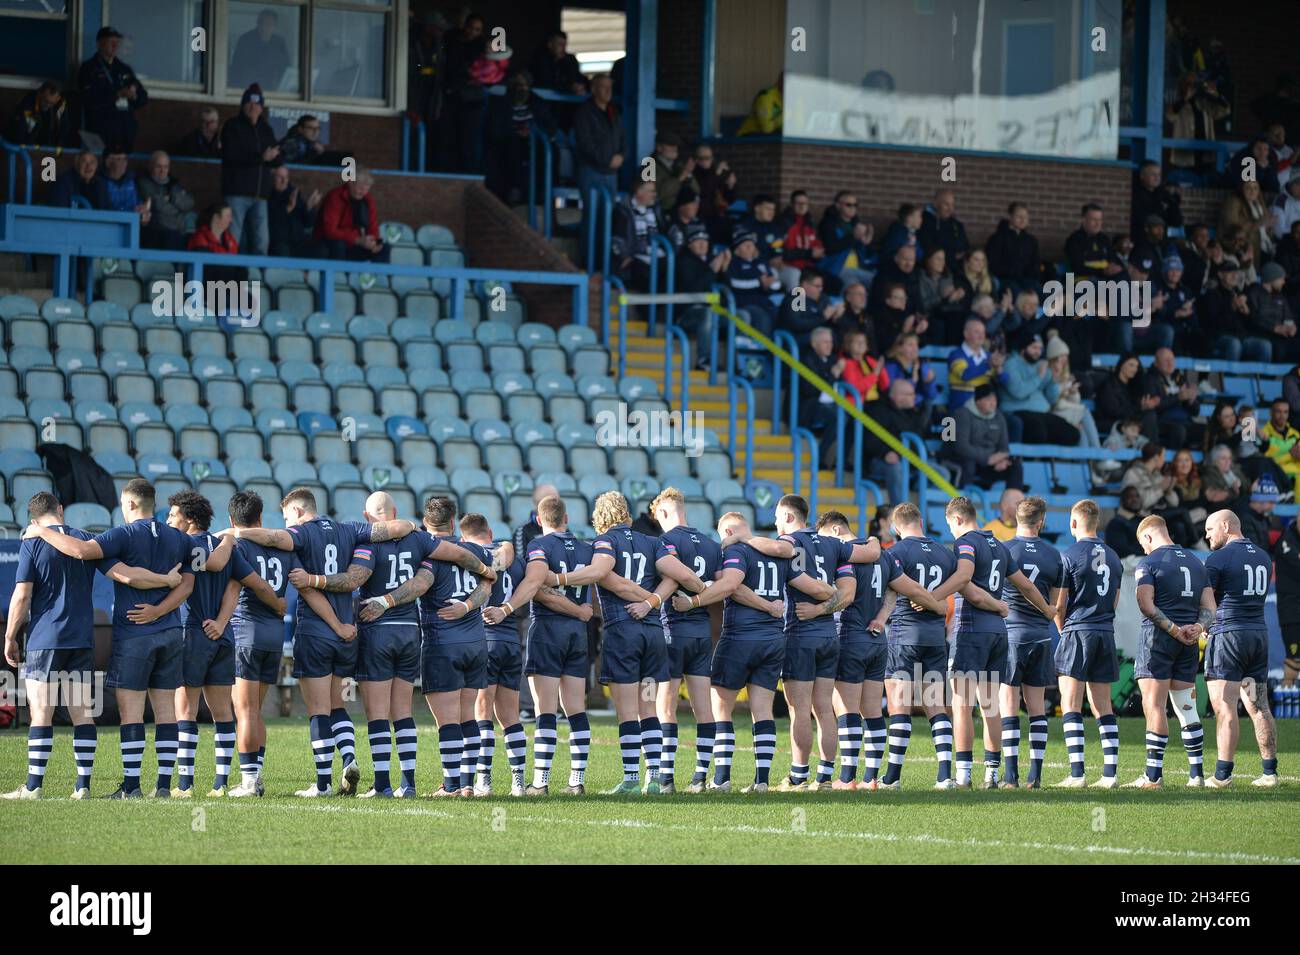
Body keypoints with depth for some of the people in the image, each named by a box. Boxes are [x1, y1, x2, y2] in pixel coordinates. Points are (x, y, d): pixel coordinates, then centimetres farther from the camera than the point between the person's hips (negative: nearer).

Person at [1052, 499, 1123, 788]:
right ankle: (1110, 773, 3)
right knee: (1103, 707, 9)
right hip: (1106, 633, 6)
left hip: (1078, 632, -6)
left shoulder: (1069, 556, -8)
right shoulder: (1113, 558, 12)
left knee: (1071, 707, -4)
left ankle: (1077, 774, -12)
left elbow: (1058, 605, -6)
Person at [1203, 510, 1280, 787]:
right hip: (1259, 633, 7)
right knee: (1259, 707, 10)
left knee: (1225, 707, -8)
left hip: (1228, 634, -7)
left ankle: (1222, 775, -12)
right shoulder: (1263, 558, 14)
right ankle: (1269, 772, 9)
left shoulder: (1218, 559, -9)